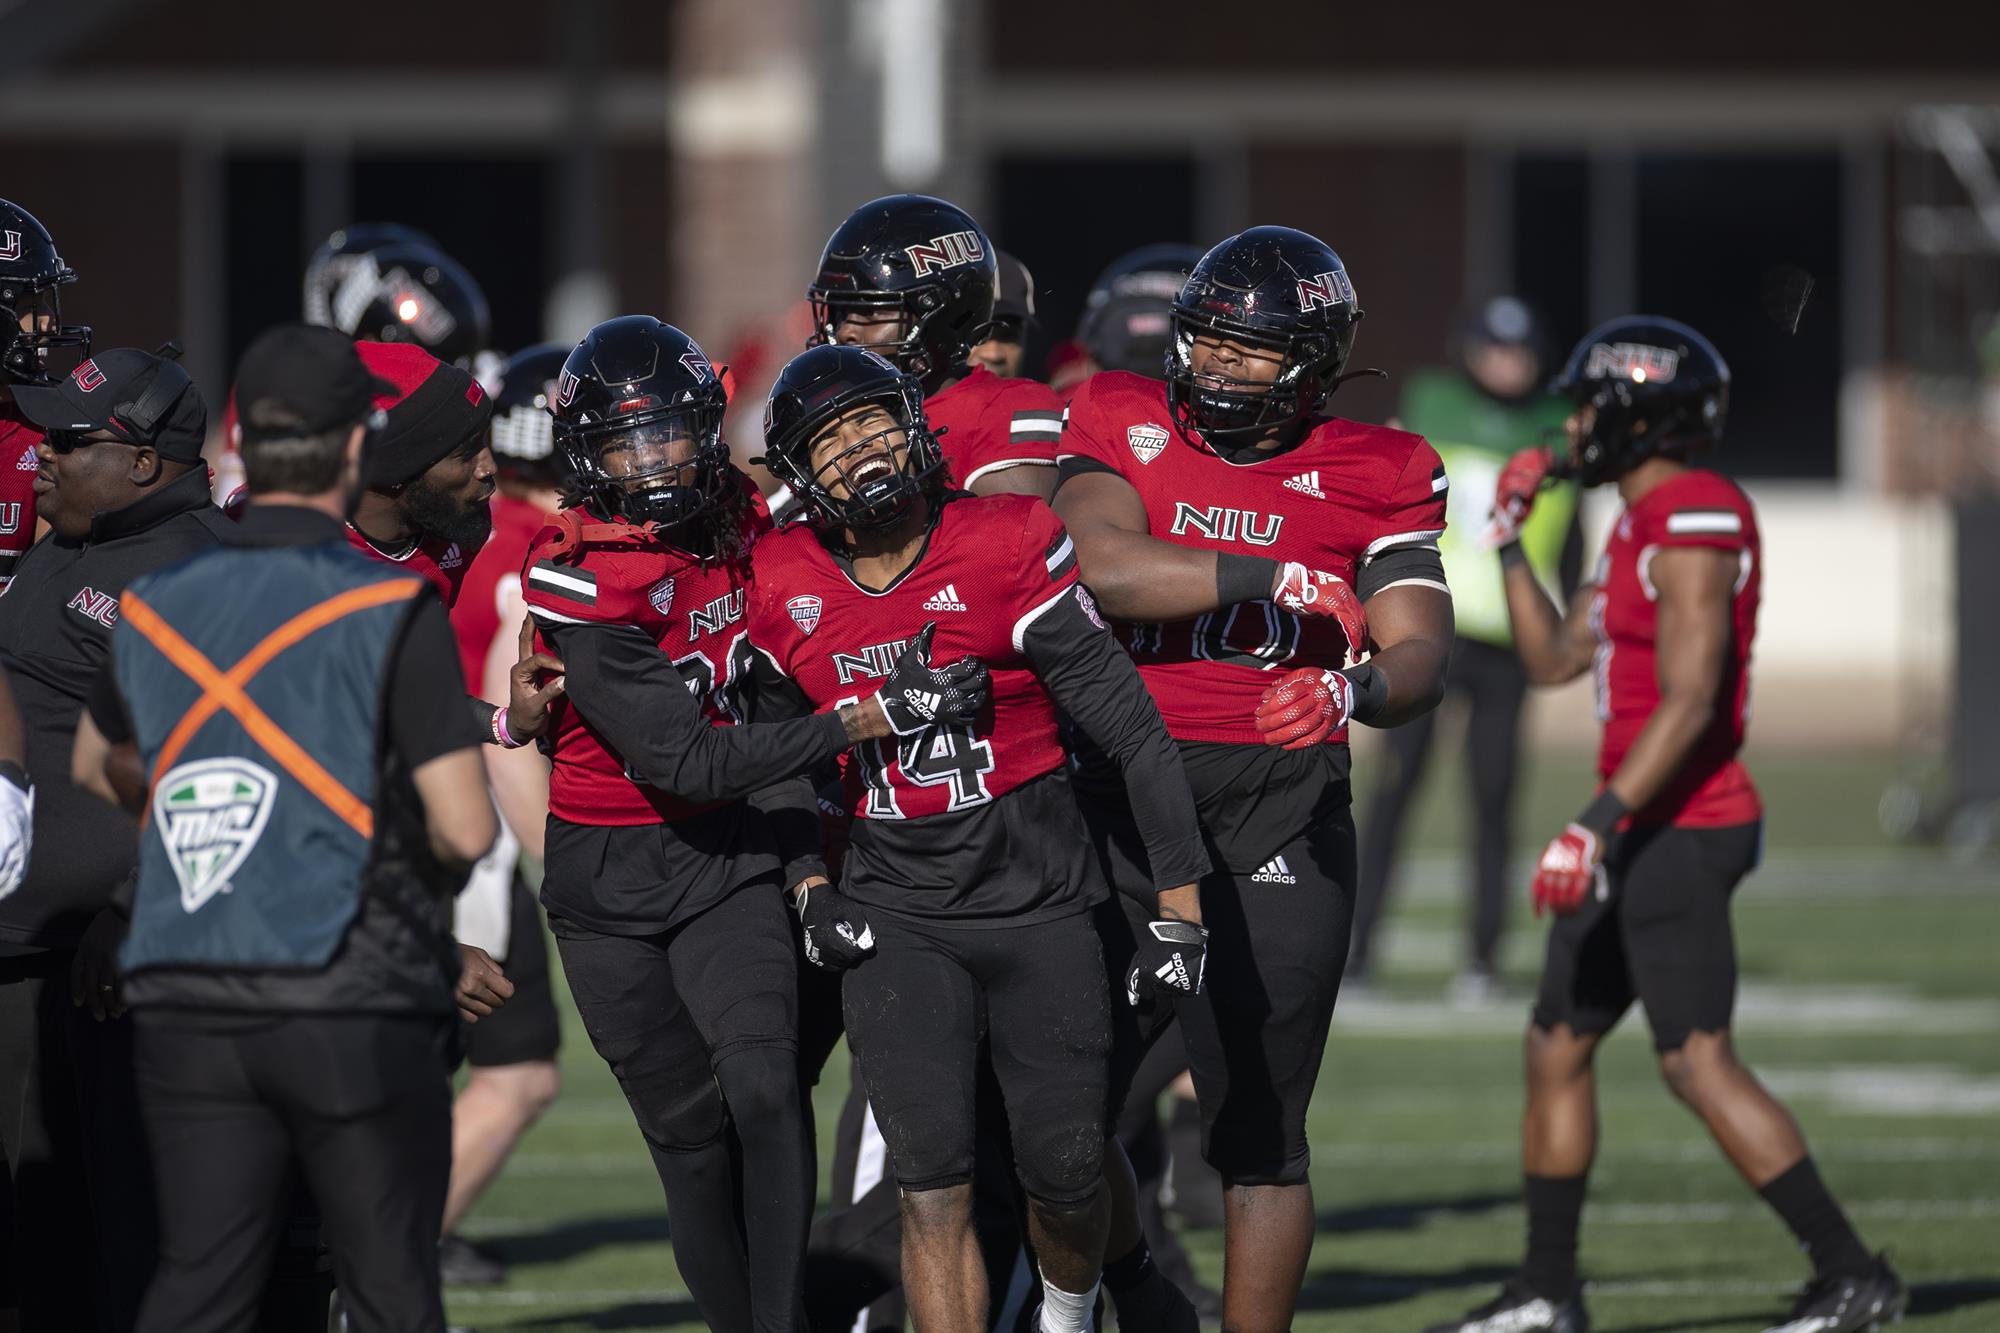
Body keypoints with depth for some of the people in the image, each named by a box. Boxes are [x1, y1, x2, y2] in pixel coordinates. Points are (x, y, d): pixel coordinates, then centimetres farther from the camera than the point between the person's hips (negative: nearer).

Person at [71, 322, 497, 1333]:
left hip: (187, 1010, 4)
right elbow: (466, 830, -11)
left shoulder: (154, 611, 7)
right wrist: (431, 870, 11)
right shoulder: (392, 611, -9)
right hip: (357, 1006, -4)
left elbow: (97, 773, 26)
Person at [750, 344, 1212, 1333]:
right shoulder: (784, 589, 1)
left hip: (1039, 905, -2)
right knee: (933, 1186, -10)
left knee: (1065, 1175, 4)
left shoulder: (1006, 551, -11)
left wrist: (1179, 909, -7)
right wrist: (809, 890, 6)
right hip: (895, 915, 2)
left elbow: (1135, 738, -7)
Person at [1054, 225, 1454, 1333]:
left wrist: (1354, 691, -27)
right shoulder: (1124, 427, 5)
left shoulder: (1371, 476, 4)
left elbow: (1420, 654, -5)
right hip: (1114, 807, 1)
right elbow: (1101, 564, -14)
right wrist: (1274, 581, -16)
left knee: (1259, 1134, 1)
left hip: (1274, 823, -1)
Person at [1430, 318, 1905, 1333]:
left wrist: (1598, 824, -27)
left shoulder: (1695, 526, -16)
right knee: (1557, 1047, 14)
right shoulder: (1641, 527, 15)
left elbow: (1686, 704, -23)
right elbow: (1553, 661, 24)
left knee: (1698, 1062, -12)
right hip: (1640, 833, 10)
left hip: (1680, 830, -10)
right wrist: (1511, 541, 20)